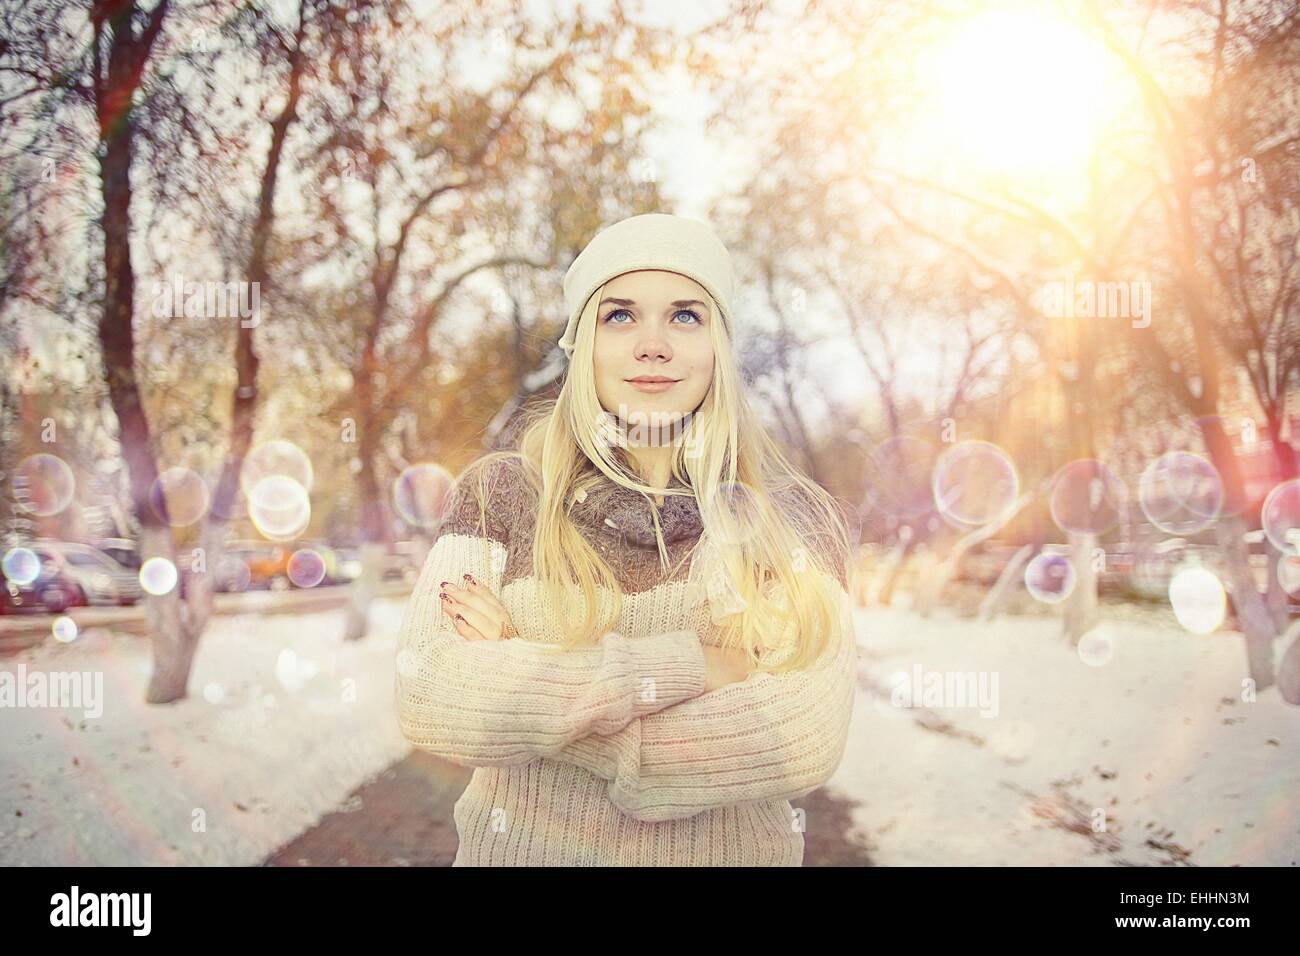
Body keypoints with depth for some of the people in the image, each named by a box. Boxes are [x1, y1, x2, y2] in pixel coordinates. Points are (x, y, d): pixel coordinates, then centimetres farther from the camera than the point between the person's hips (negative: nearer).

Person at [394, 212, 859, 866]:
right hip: (522, 848, 0)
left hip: (733, 851, 1)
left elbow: (802, 741, -20)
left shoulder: (798, 518, -7)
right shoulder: (499, 494, -7)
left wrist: (528, 686, -20)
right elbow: (426, 701, -20)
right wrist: (685, 665, -24)